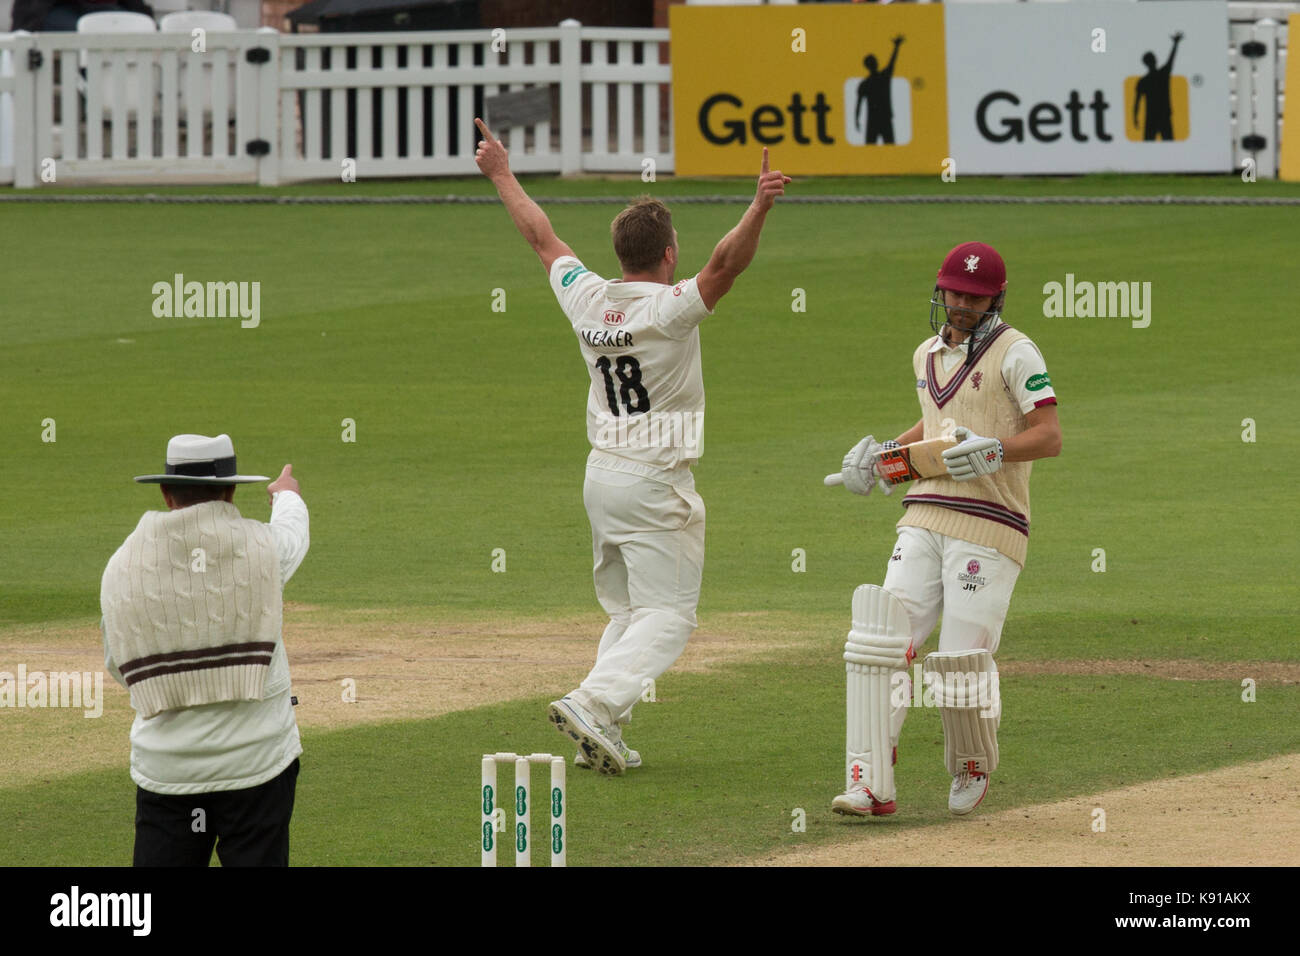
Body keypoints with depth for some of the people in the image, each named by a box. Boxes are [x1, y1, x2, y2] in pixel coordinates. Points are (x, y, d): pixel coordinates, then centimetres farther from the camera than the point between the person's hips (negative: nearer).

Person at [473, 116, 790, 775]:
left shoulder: (587, 300, 1)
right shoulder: (670, 310, -17)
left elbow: (543, 238, 13)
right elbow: (724, 264, -33)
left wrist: (503, 176, 26)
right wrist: (759, 207, -46)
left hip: (600, 474, 7)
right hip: (655, 483, -7)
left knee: (627, 612, 17)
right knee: (667, 615, -4)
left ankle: (602, 735, 8)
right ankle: (593, 703, -23)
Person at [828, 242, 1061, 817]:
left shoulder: (1015, 353, -3)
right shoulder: (927, 355, 19)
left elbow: (1050, 436, -11)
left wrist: (994, 450, -27)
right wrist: (885, 454, 21)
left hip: (990, 526, -6)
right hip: (925, 518, 6)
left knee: (963, 658, -9)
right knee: (882, 643, -10)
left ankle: (972, 771, 19)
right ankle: (871, 785, -10)